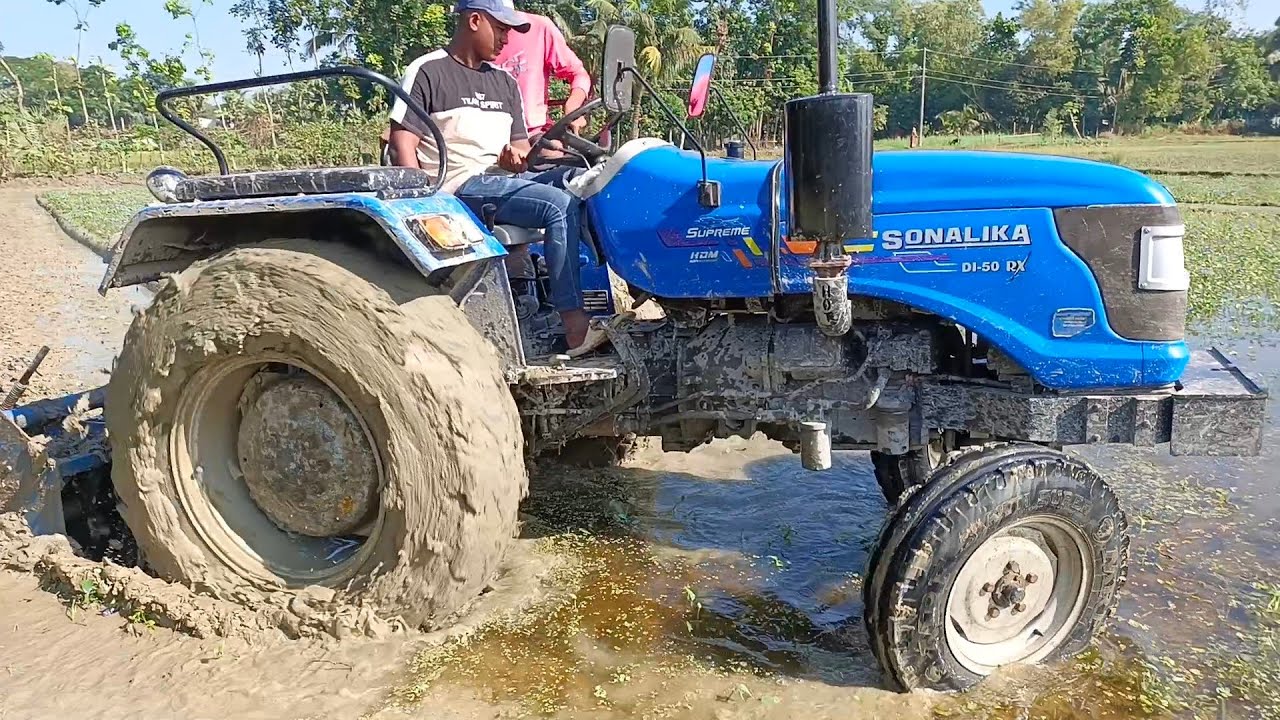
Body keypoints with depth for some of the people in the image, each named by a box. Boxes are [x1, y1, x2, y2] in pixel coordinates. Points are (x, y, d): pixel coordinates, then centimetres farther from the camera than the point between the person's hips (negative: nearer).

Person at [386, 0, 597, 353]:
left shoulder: (504, 81, 22)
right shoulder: (427, 71, 1)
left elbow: (521, 144, 23)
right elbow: (402, 142, -7)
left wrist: (517, 156, -3)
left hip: (505, 179, 7)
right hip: (463, 185, -7)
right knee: (559, 205, -29)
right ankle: (576, 328, -32)